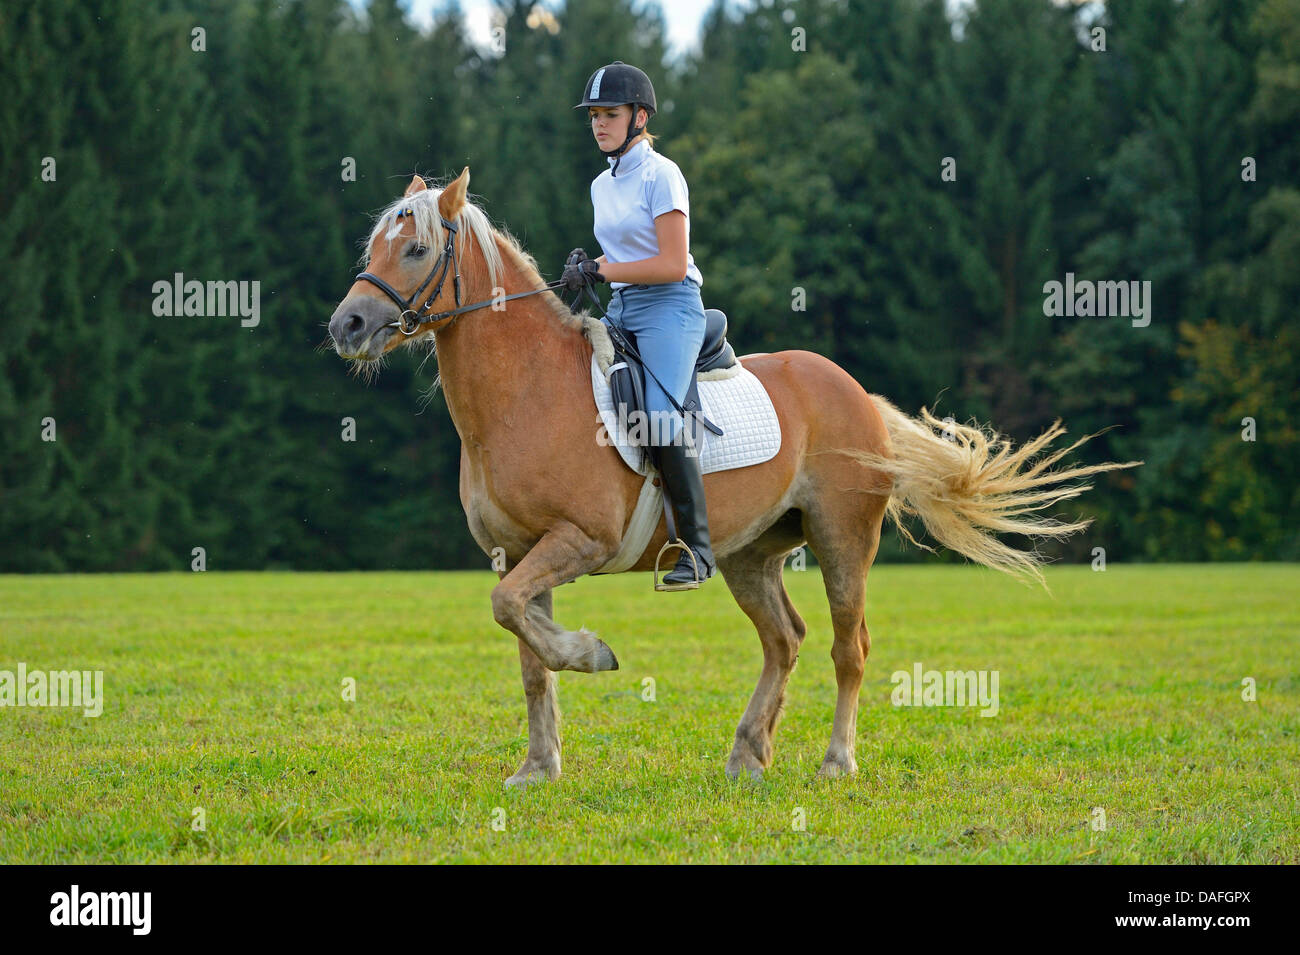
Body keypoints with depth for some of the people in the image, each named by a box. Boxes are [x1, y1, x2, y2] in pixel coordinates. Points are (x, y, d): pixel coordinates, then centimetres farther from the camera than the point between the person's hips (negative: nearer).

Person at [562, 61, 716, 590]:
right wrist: (586, 269, 5)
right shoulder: (603, 185, 16)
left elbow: (672, 265, -15)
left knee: (660, 415, -26)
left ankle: (697, 544, -21)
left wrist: (600, 271, -15)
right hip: (621, 309, 8)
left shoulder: (661, 175, -8)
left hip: (670, 308, -8)